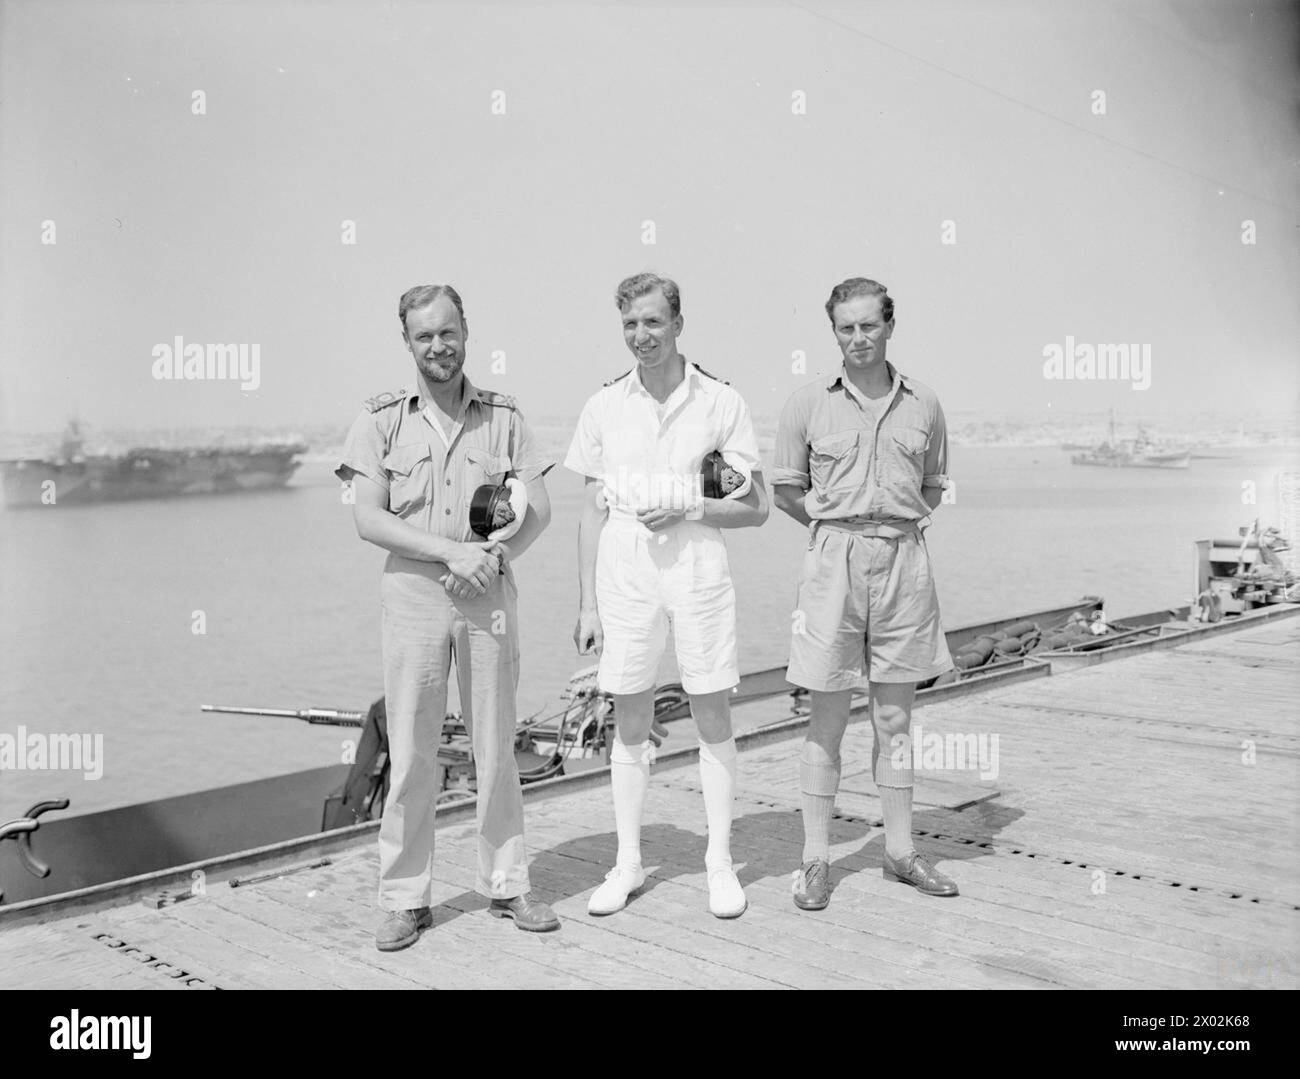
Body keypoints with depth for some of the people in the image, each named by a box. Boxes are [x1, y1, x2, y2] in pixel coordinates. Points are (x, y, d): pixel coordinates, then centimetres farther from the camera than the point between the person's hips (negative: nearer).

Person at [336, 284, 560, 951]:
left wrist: (494, 558, -12)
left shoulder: (503, 416, 9)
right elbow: (368, 519, -4)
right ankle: (406, 900, 14)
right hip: (413, 592, -1)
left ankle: (507, 884, 20)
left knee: (496, 745, 8)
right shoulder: (381, 419, 4)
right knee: (409, 751, 2)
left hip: (489, 594, 1)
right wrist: (452, 550, -14)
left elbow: (538, 509, 4)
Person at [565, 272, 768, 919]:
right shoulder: (604, 406, 6)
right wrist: (587, 604, 5)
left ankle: (720, 861, 16)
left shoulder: (721, 402, 0)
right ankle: (628, 862, 19)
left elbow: (757, 507, 2)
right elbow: (592, 512, 8)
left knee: (712, 715, 3)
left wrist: (689, 506, -14)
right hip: (624, 567, 2)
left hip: (696, 560, -2)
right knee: (629, 721, 7)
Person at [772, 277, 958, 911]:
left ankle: (900, 850, 22)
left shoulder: (923, 405, 8)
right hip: (834, 556, -2)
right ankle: (816, 859, 12)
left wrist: (898, 523, 5)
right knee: (828, 718, 2)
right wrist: (838, 525, 0)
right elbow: (786, 489, 8)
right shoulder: (807, 404, 2)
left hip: (904, 558, 2)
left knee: (895, 717, 10)